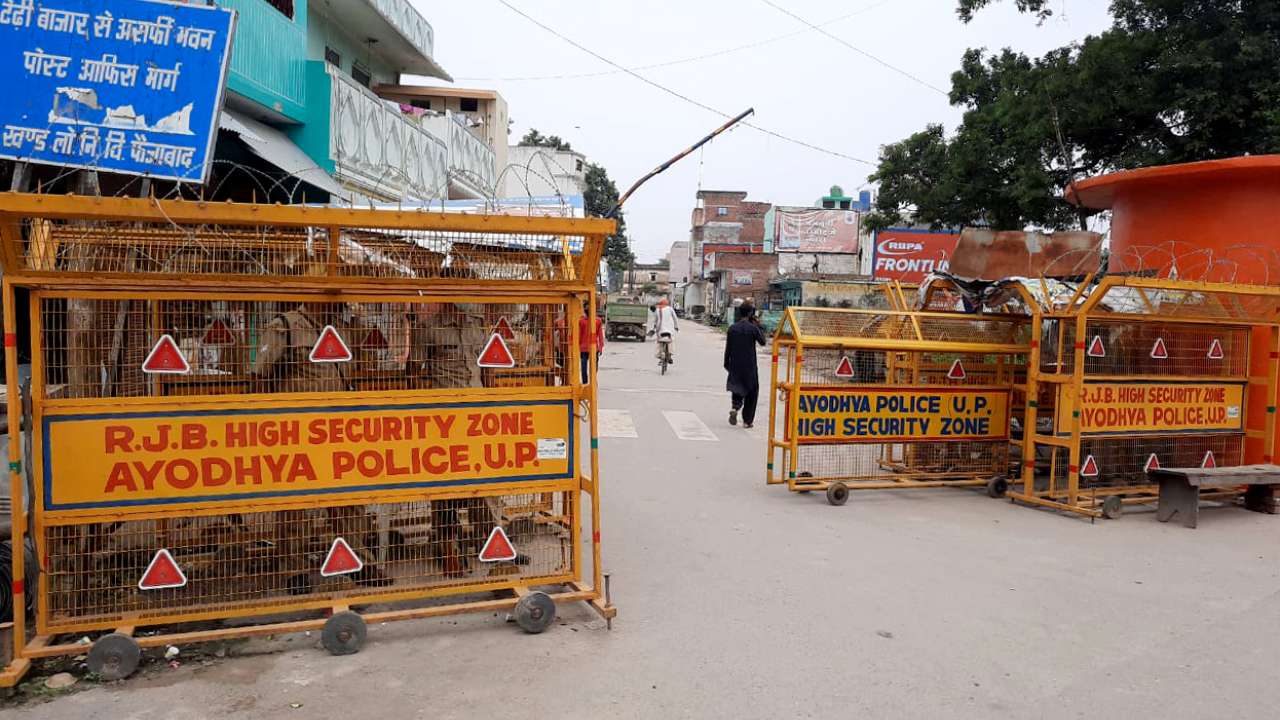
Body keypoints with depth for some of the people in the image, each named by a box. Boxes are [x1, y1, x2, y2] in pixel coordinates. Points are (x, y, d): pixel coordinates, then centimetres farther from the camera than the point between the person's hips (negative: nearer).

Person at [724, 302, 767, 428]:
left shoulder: (732, 328, -1)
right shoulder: (753, 328, -12)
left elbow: (728, 348, 2)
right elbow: (762, 341, 1)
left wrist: (726, 363, 11)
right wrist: (759, 326, 5)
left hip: (735, 365, 3)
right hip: (750, 366, -3)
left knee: (737, 388, 19)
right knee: (752, 392, 10)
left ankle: (735, 407, -10)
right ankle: (747, 420, 10)